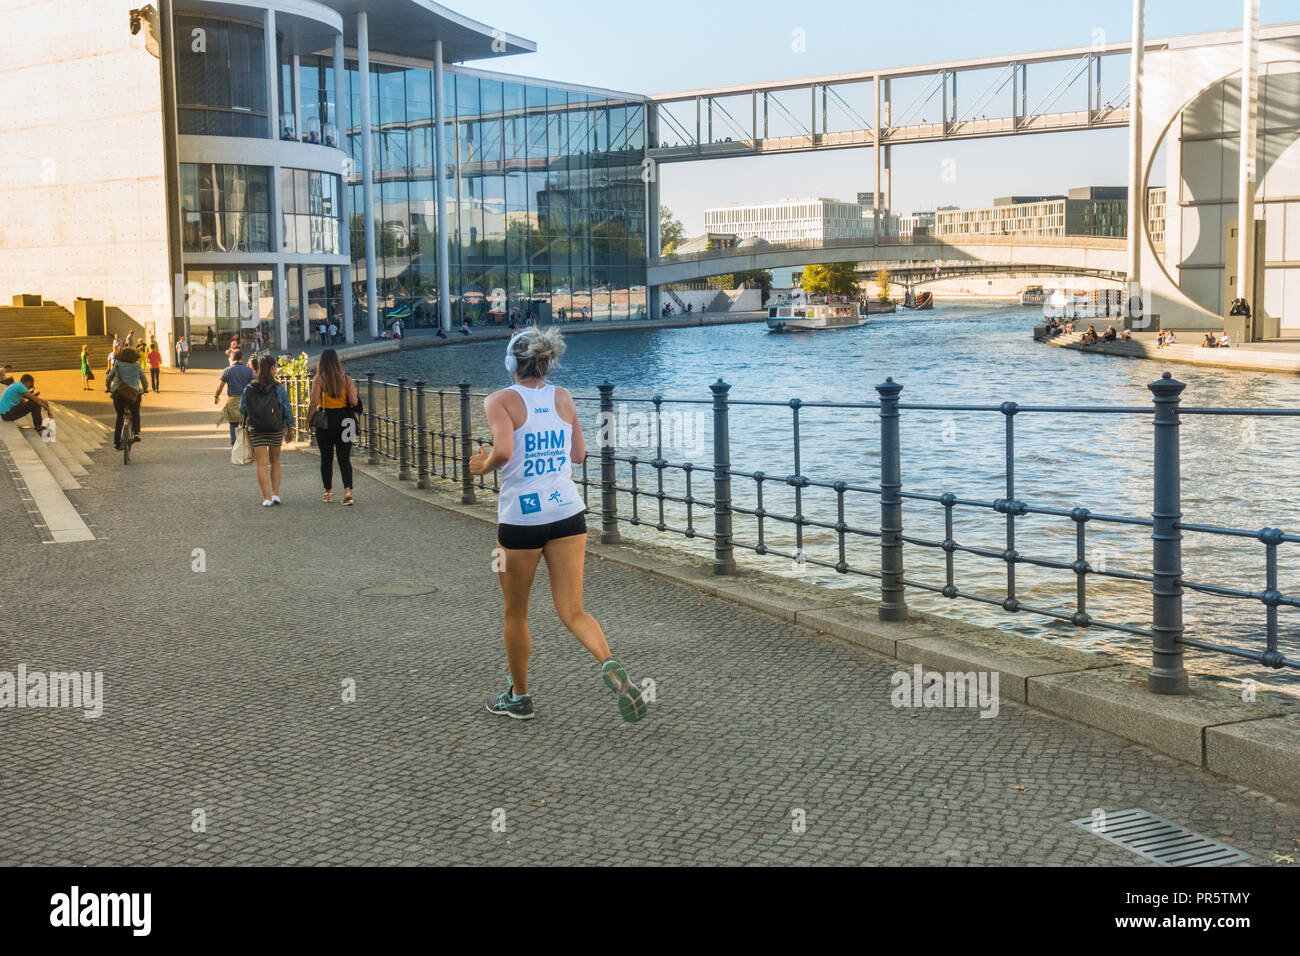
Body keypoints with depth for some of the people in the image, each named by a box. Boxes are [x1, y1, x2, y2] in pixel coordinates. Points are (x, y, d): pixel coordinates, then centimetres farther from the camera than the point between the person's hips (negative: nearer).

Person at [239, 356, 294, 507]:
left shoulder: (249, 389, -3)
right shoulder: (278, 389, -8)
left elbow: (242, 409, 4)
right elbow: (287, 410, -4)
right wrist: (290, 429, 7)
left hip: (256, 431, 0)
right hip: (276, 429, 0)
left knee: (262, 464, 1)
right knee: (275, 461, 17)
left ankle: (266, 497, -5)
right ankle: (275, 493, 11)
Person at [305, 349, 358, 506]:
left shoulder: (319, 379, -8)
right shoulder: (347, 379, -2)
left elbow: (314, 402, -12)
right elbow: (354, 402, -8)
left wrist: (309, 419, 0)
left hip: (325, 421, -1)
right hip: (344, 420, 1)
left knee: (326, 458, 12)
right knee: (344, 458, 3)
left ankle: (328, 493, 19)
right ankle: (348, 491, -13)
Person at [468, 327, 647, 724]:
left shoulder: (500, 401, -7)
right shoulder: (563, 398, 8)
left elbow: (503, 451, -22)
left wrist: (483, 465, -2)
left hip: (520, 517, -3)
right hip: (568, 513, 4)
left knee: (515, 613, 15)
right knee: (572, 611, 4)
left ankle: (519, 696, 29)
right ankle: (611, 666, -22)